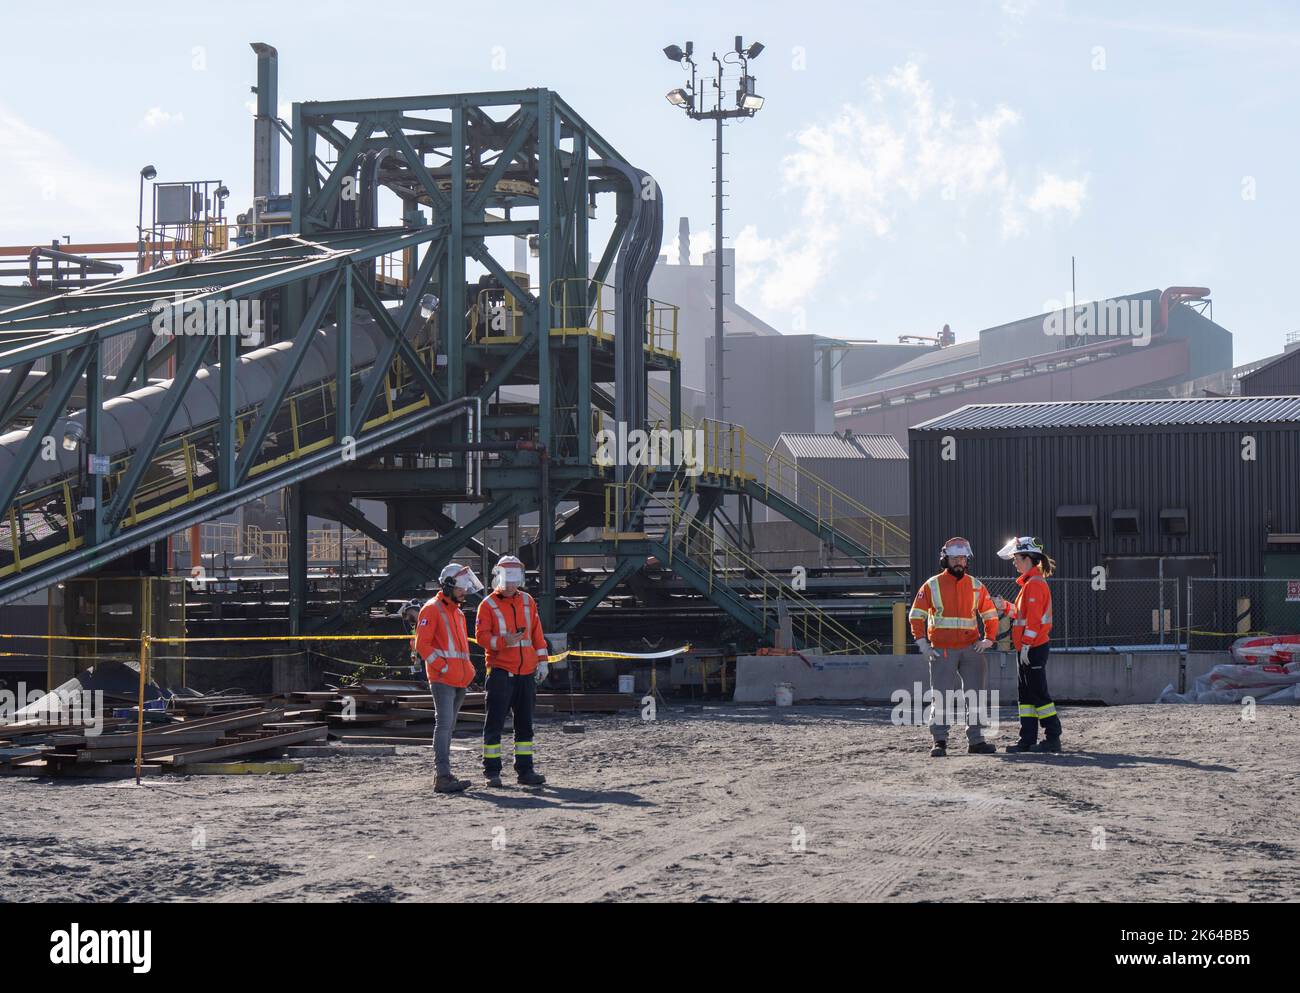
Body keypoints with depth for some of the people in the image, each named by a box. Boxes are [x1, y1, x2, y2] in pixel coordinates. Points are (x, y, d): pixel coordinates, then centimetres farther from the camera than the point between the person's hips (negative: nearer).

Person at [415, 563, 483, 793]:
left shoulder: (458, 612, 21)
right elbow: (422, 644, -13)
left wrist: (468, 669, 16)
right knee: (444, 724, -15)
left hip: (460, 680, 9)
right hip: (442, 679, -9)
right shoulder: (432, 609, -6)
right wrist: (443, 667, -15)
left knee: (448, 727, 11)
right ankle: (443, 777, -21)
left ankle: (443, 775, 16)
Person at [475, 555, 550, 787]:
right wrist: (503, 641, -25)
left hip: (526, 672, 5)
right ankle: (491, 771, 2)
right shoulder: (488, 604, -2)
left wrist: (542, 660, 10)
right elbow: (481, 636, -10)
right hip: (500, 670, -5)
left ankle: (525, 770, 15)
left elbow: (537, 633, 15)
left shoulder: (528, 601, 12)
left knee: (525, 722, 9)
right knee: (495, 722, -3)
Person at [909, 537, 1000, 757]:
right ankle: (939, 742, 4)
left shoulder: (976, 586, 9)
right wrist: (922, 644, -5)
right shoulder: (932, 586, 1)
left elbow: (990, 615, 16)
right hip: (942, 650, -3)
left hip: (970, 648, 3)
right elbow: (916, 615, 2)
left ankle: (976, 740, 12)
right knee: (941, 696, -3)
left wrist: (988, 640, 4)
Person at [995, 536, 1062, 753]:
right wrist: (1005, 607, 14)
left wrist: (1026, 645, -21)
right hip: (1026, 648, 10)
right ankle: (1028, 739, 14)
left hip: (1034, 647, -10)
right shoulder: (1029, 583, 17)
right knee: (1025, 693, 11)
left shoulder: (1034, 583, -15)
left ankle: (1053, 738, -3)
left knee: (1038, 693, -7)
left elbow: (1033, 618, -21)